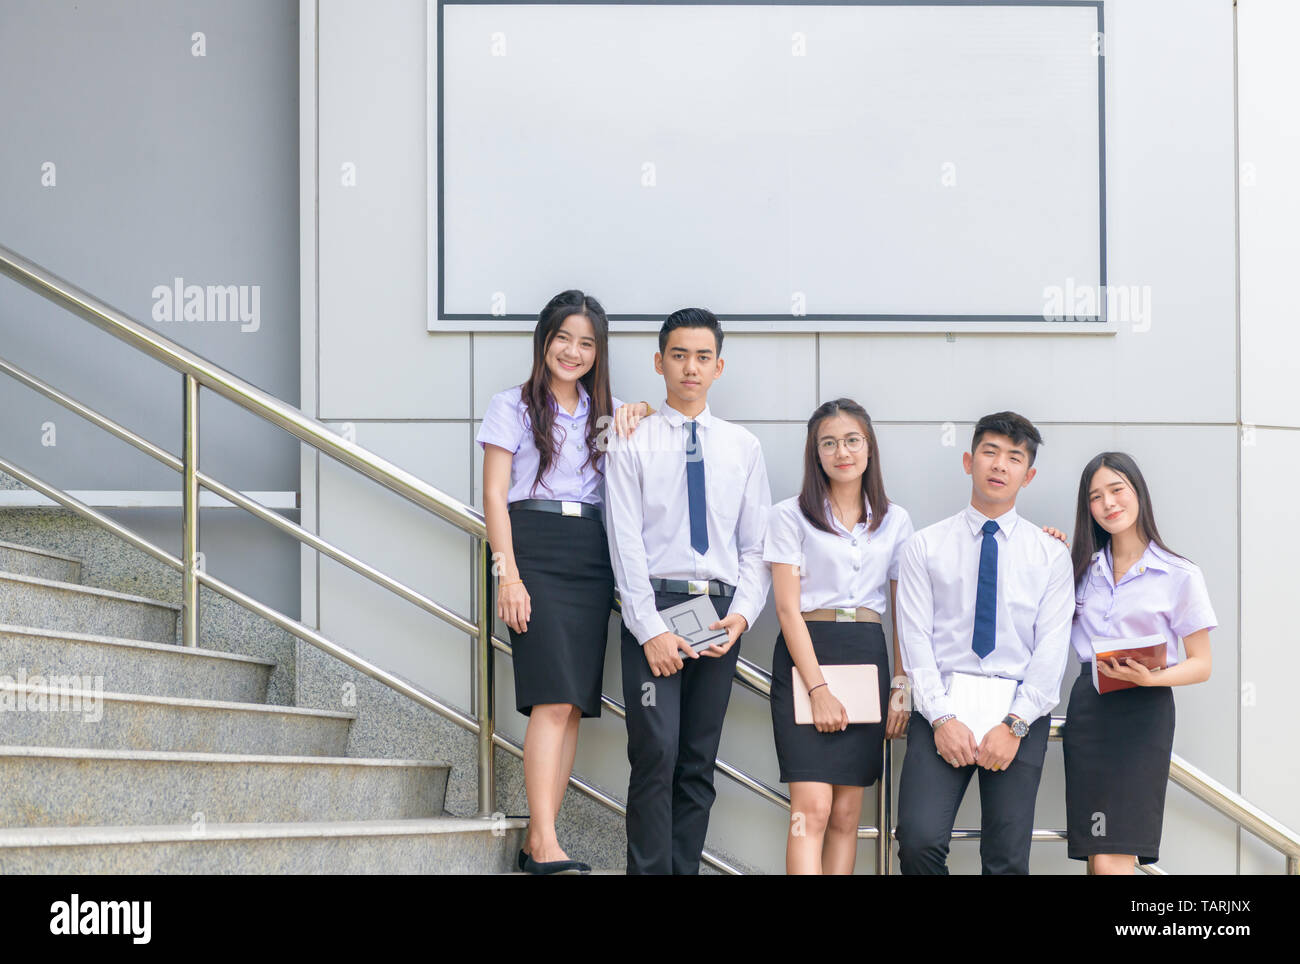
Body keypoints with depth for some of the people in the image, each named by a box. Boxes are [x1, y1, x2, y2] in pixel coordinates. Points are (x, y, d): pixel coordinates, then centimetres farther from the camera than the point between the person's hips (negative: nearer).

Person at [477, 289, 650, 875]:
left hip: (592, 561, 5)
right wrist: (507, 573, -12)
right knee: (554, 699, -16)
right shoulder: (513, 406, 5)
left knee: (572, 704, 2)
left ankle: (536, 842, 6)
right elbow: (494, 494, -1)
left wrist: (638, 412, 3)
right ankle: (546, 847, -18)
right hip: (535, 551, -5)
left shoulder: (605, 412, 19)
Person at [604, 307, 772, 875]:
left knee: (700, 762, 5)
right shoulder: (632, 444, 3)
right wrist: (651, 628, -12)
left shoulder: (743, 448, 12)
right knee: (656, 754, -12)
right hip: (654, 605, -3)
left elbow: (756, 544, 10)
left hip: (721, 610, 3)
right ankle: (649, 869, -10)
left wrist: (743, 613, -6)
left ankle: (686, 869, 9)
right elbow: (626, 543, -3)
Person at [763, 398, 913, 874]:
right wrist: (818, 688, -13)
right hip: (804, 655, -4)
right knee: (812, 807, -14)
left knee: (846, 812, 2)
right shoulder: (791, 516, 1)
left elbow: (903, 611, 12)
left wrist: (902, 687, 2)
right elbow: (788, 608, -5)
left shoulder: (895, 521, 12)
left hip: (867, 656, 4)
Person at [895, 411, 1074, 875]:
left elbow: (1051, 650, 1)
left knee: (1008, 858, -5)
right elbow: (916, 640, 1)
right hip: (942, 706, 0)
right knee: (919, 840, -17)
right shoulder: (925, 546, 8)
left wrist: (1013, 726, -10)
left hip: (1020, 714, 1)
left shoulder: (1051, 554, 8)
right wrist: (942, 718, -11)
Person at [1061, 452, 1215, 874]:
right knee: (1096, 859, 1)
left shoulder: (1179, 575, 0)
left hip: (1142, 712, -4)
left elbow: (1201, 665, 1)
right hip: (1087, 708, 4)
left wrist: (1151, 677, -19)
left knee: (1111, 860, -14)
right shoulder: (1083, 569, 13)